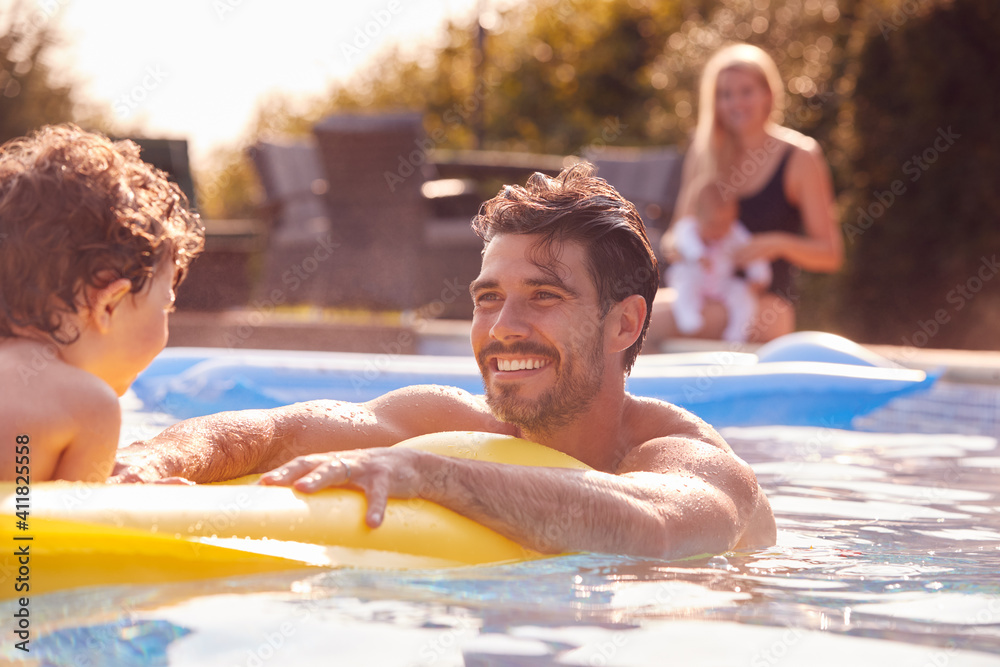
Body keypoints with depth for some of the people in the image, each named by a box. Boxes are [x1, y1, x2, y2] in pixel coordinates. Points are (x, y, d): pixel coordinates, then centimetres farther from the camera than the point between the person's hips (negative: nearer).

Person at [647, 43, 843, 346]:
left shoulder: (800, 158, -1)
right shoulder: (702, 155, 11)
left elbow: (831, 255, -2)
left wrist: (780, 244, -21)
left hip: (765, 306, -4)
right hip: (705, 295, 4)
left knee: (659, 320, -34)